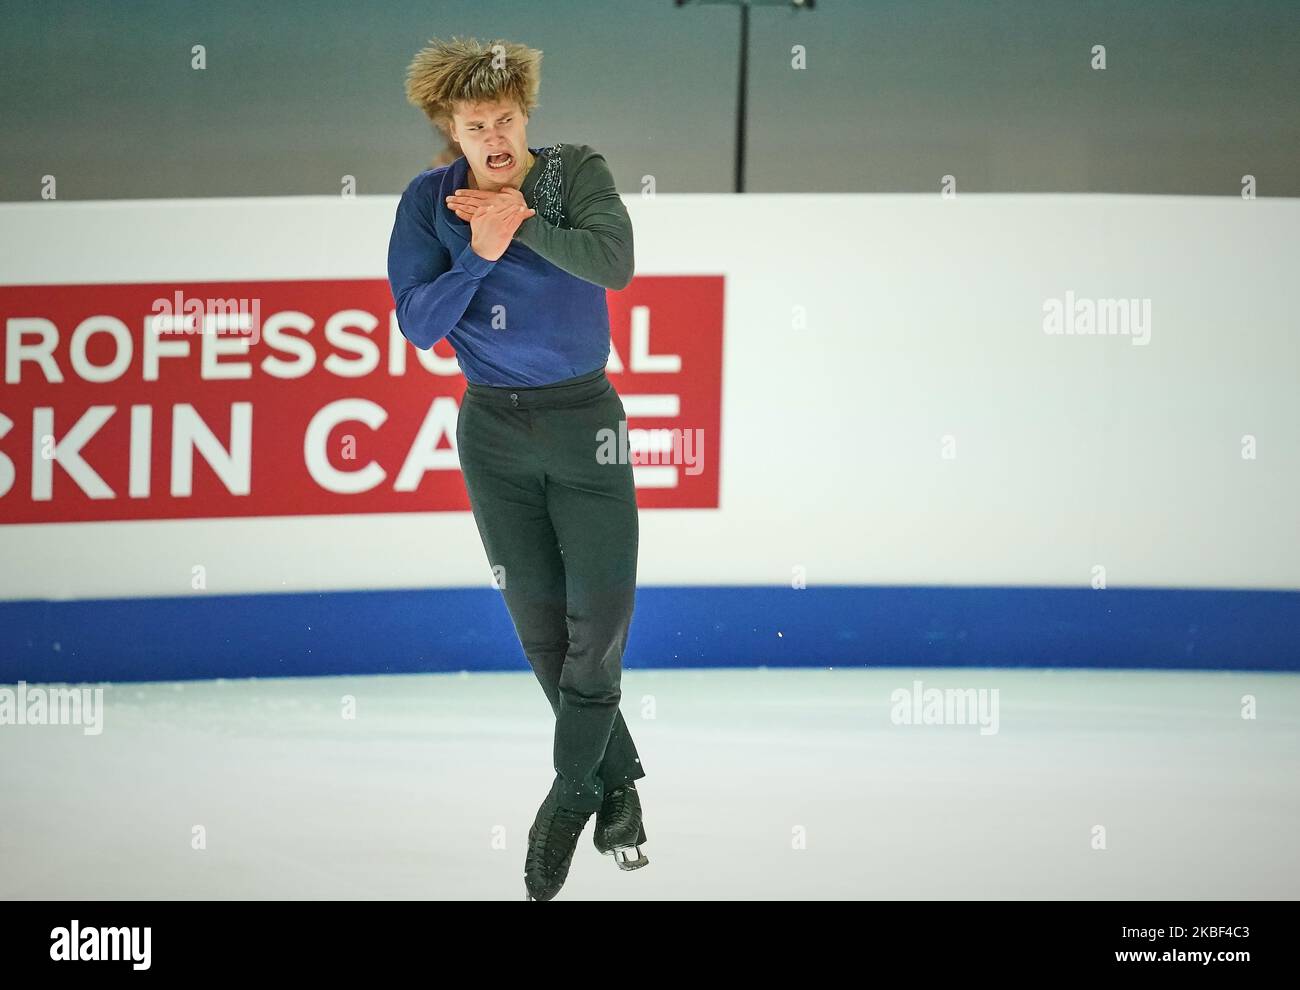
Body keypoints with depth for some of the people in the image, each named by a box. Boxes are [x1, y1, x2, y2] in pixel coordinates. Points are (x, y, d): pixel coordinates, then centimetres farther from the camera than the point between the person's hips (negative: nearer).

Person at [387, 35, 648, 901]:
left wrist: (524, 219, -25)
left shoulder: (577, 173, -6)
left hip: (585, 423, -2)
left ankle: (570, 798, 9)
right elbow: (419, 323, -10)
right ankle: (617, 784, 20)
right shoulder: (429, 203, -2)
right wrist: (479, 252, -22)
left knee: (601, 616, -5)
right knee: (541, 624, 5)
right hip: (495, 433, 2)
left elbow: (614, 263, -22)